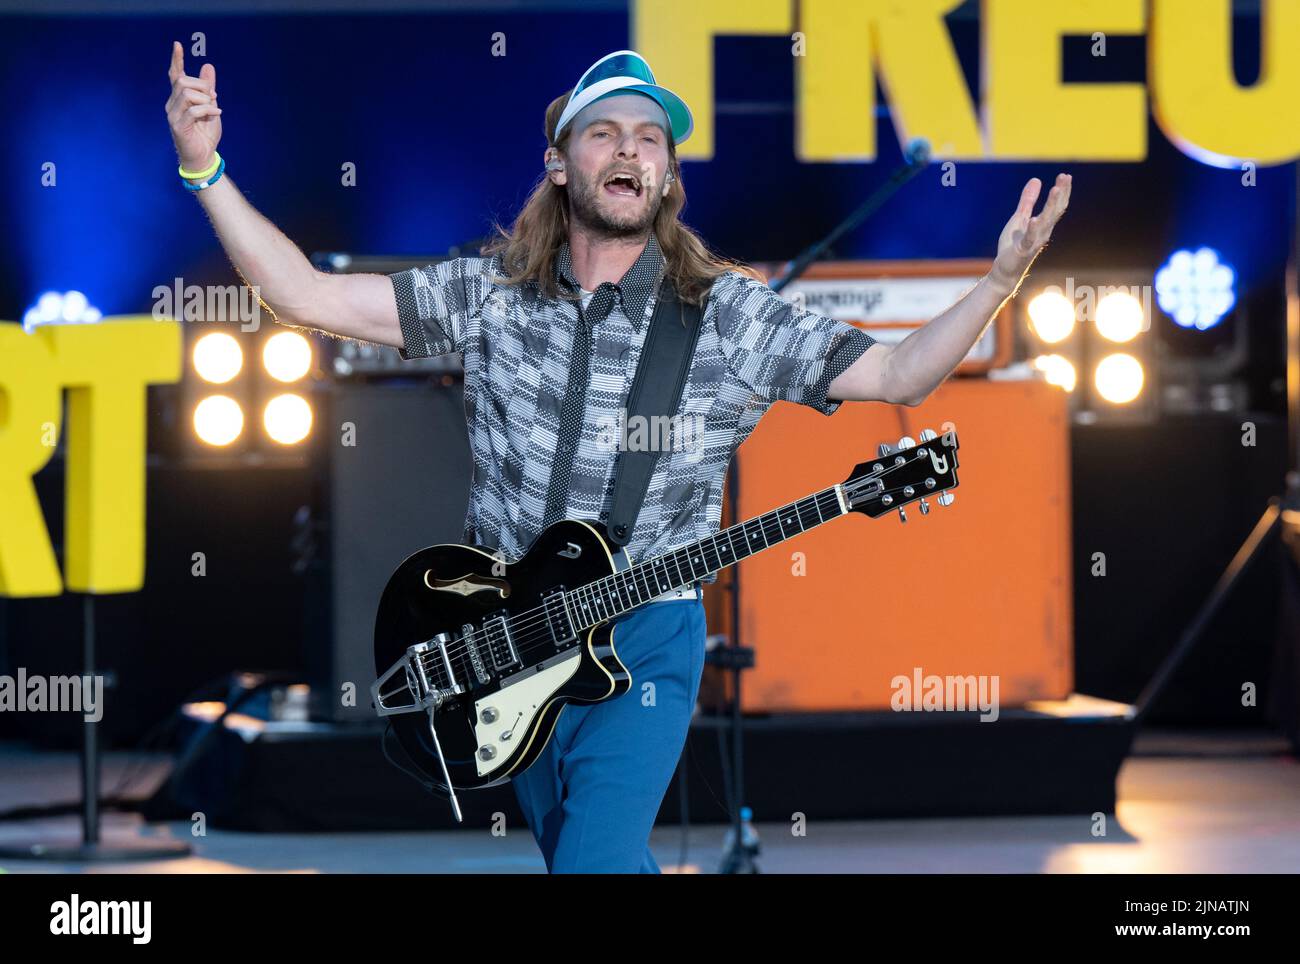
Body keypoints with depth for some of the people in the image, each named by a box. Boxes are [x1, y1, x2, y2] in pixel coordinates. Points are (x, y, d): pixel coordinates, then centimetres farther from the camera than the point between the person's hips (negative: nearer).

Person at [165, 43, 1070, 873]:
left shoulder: (731, 317, -5)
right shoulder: (488, 294, -1)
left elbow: (899, 373, -7)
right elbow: (306, 293, -4)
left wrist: (1003, 277, -22)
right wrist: (206, 168, -14)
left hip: (643, 644, -4)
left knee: (594, 861, -17)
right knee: (574, 845, 19)